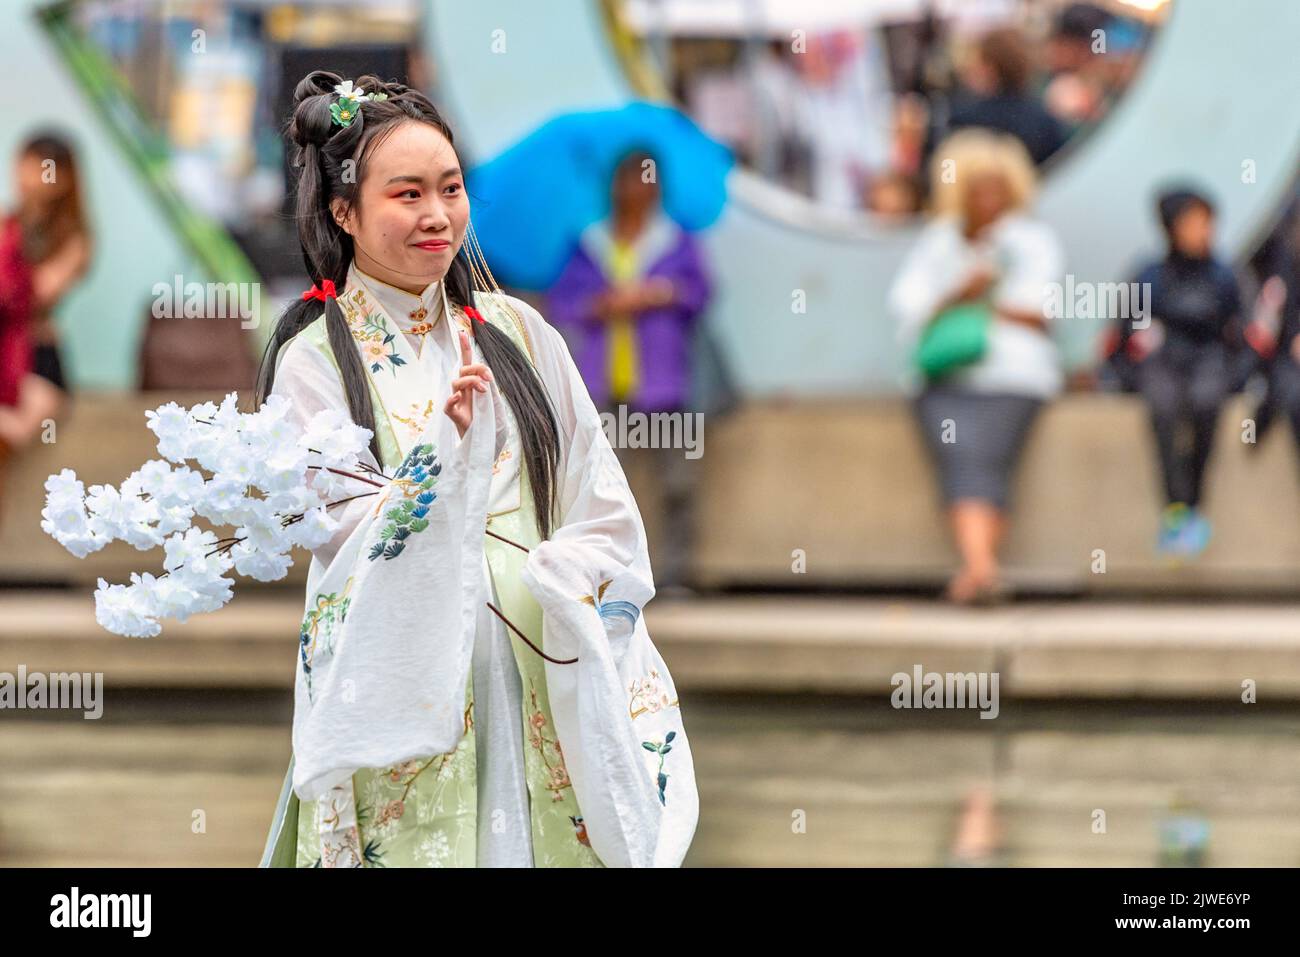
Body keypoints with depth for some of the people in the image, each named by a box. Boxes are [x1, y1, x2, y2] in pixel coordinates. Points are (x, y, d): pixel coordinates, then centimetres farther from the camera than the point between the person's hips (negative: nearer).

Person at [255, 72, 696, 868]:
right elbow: (361, 546, -11)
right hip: (401, 701, -3)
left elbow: (606, 510, 8)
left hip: (545, 697, 3)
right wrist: (450, 436, -24)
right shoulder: (312, 361, -3)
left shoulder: (517, 333, 8)